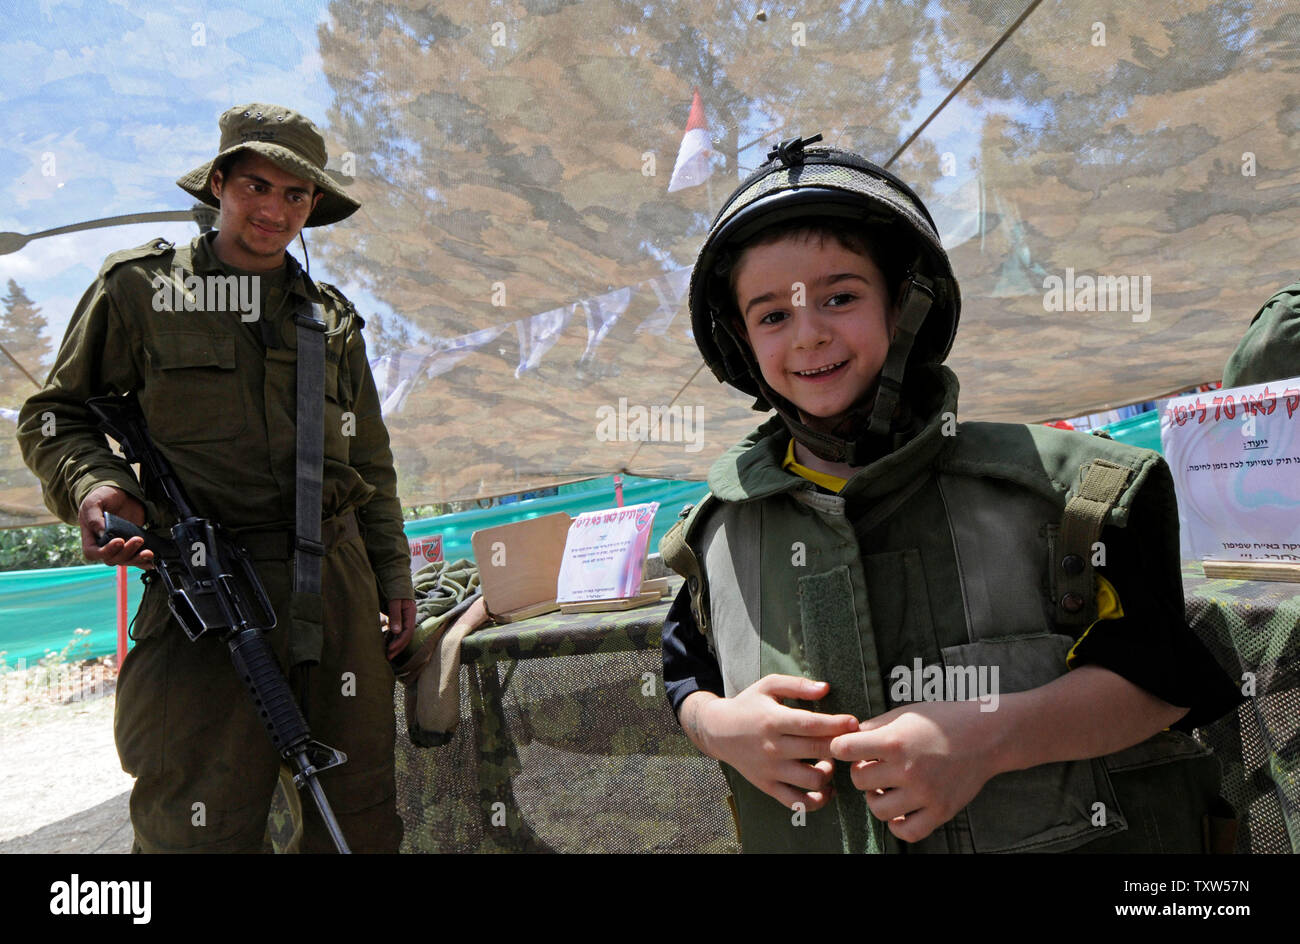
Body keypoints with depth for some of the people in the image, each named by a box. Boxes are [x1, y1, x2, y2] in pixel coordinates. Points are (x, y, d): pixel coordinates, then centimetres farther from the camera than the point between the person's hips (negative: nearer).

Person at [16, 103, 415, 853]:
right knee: (201, 824, 0)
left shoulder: (332, 315, 15)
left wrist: (394, 576, 13)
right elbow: (54, 414, 10)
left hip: (338, 585, 4)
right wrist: (90, 484, -11)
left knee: (361, 809, 10)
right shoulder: (140, 287, 6)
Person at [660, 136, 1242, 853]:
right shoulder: (720, 527, -6)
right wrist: (718, 727, -14)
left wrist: (992, 737, -24)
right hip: (800, 837, 2)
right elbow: (686, 672, 8)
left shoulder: (1047, 481, -14)